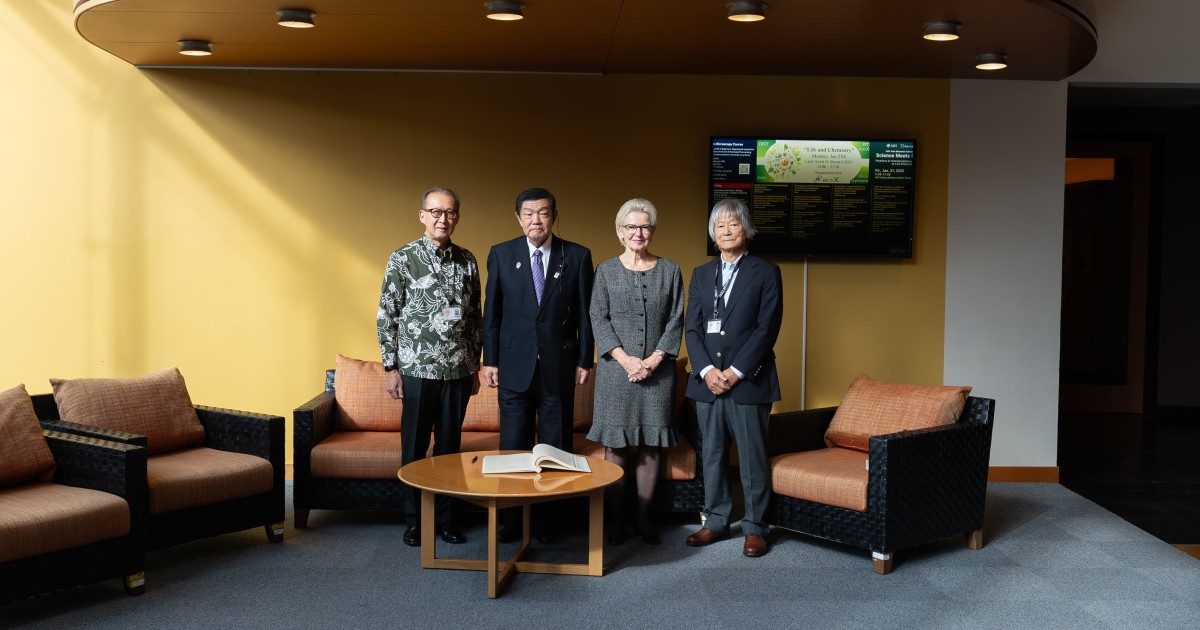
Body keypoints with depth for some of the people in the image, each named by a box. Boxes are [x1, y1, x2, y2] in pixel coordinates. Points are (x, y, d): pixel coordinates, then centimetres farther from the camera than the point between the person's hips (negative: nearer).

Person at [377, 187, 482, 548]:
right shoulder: (402, 259, -4)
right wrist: (391, 367, -6)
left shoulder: (467, 261, 6)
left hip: (458, 371, 3)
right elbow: (387, 315, -3)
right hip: (417, 369, -3)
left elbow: (475, 317, 10)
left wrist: (475, 366, 10)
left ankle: (444, 518, 22)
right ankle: (414, 521, 20)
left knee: (449, 447, 10)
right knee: (414, 448, 7)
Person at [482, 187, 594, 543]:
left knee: (555, 446, 7)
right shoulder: (501, 254, 2)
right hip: (514, 366, 1)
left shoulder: (577, 257, 0)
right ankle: (511, 519, 19)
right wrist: (490, 360, 1)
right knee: (513, 446, 7)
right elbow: (492, 311, 4)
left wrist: (584, 361, -1)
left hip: (559, 367, 0)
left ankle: (547, 519, 20)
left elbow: (584, 313, 2)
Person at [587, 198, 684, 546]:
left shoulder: (670, 271, 7)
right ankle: (616, 519, 10)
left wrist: (654, 359, -9)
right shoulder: (606, 271, 5)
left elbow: (675, 321, 3)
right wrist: (625, 358, -11)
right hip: (616, 369, -1)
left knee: (651, 445, 4)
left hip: (657, 370, 1)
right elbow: (598, 319, 0)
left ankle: (644, 517, 13)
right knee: (615, 445, 1)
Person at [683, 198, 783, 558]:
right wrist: (707, 370, -8)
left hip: (748, 381, -4)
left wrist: (735, 372, -13)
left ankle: (755, 528, 12)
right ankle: (716, 521, 21)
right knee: (712, 456, 10)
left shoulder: (766, 273, 0)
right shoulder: (701, 274, 13)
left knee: (752, 458, 2)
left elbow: (767, 329, -7)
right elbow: (692, 328, 7)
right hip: (707, 380, 4)